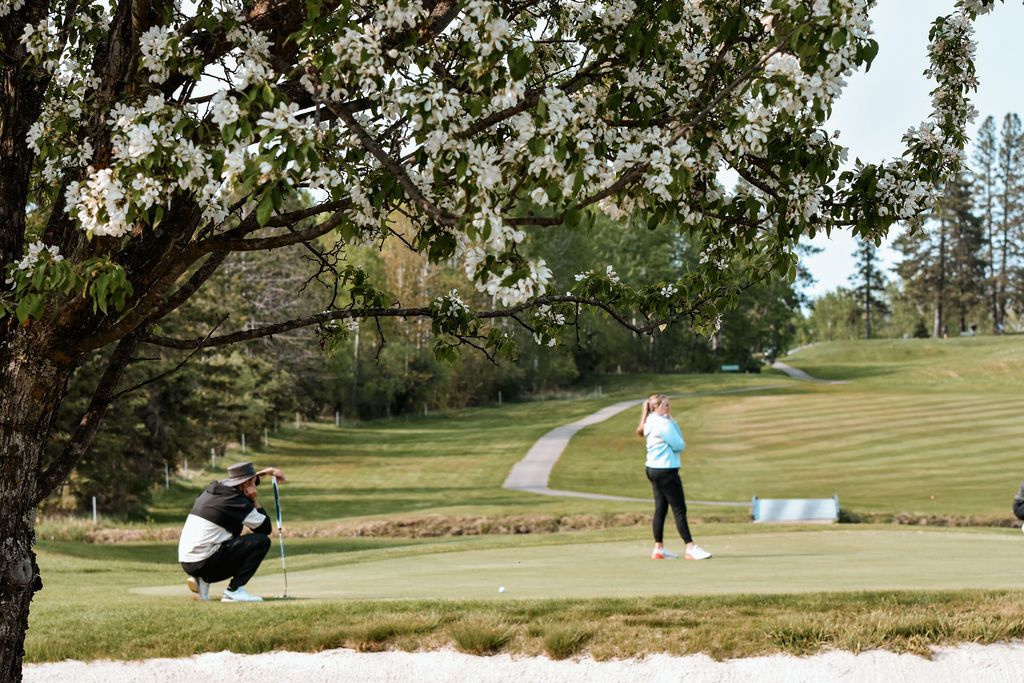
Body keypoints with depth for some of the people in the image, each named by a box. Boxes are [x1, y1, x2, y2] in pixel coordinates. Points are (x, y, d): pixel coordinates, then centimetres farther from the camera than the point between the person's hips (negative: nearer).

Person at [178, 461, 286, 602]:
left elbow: (244, 482, 36)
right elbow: (266, 529, -3)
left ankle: (202, 580, 12)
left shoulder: (213, 488, 14)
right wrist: (254, 500, 3)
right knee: (262, 541, -7)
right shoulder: (238, 502, -10)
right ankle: (234, 590, -8)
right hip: (204, 562, -9)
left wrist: (264, 472, 43)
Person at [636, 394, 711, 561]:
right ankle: (690, 548, -10)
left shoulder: (651, 422, 14)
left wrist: (672, 422, 4)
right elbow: (680, 445, -12)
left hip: (653, 470, 10)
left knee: (661, 509, 11)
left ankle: (659, 548, 12)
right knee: (679, 509, -9)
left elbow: (677, 439, 16)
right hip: (666, 470, -10)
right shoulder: (663, 424, -15)